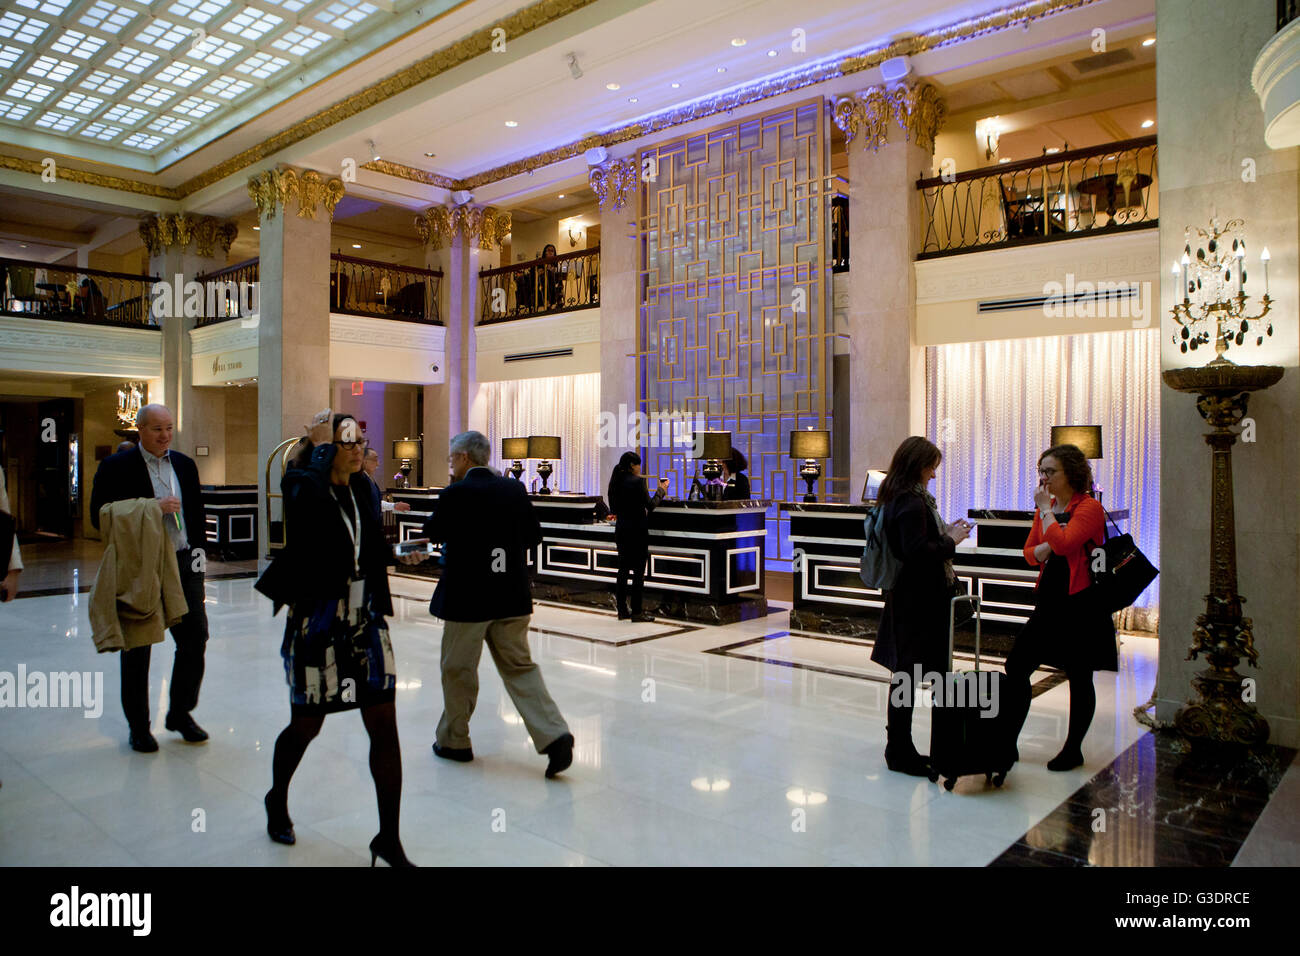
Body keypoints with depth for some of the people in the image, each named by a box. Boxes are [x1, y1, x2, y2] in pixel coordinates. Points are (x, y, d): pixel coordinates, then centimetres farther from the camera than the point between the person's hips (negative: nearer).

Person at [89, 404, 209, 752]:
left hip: (183, 565, 4)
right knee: (137, 650, 8)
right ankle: (138, 727, 21)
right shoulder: (116, 467, -4)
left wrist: (197, 550, 7)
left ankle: (180, 713, 25)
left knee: (195, 639, 5)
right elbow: (99, 516, -11)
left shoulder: (185, 464, 10)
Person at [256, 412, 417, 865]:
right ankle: (277, 799, 45)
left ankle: (389, 838, 10)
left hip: (365, 620, 5)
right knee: (306, 725, 12)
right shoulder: (303, 486, -10)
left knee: (384, 724, 0)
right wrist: (321, 448, -24)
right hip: (317, 623, -5)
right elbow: (313, 502, -35)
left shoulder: (361, 487, 6)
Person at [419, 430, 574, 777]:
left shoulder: (456, 494, -13)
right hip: (512, 596, 5)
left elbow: (432, 532, 1)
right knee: (519, 667, 10)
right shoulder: (515, 489, 2)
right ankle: (554, 735, -2)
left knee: (458, 670, 13)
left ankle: (454, 740, 27)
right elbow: (534, 535, 7)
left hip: (467, 596, -5)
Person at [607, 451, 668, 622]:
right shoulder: (637, 481, -15)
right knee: (638, 572, -1)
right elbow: (650, 505, -10)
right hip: (637, 531, -7)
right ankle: (636, 612, 1)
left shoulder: (616, 481, 7)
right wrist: (661, 490, 2)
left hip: (621, 531, 7)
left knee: (623, 570, 12)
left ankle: (622, 610, 15)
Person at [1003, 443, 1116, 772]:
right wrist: (1046, 548, -6)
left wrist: (1046, 510, -15)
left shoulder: (1089, 507, -11)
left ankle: (1073, 750, 21)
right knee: (1015, 667, 4)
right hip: (1048, 600, 7)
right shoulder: (1045, 508, 11)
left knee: (1079, 678, 6)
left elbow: (1063, 543, -26)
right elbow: (1030, 553, 15)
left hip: (1080, 603, -7)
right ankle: (1007, 742, 14)